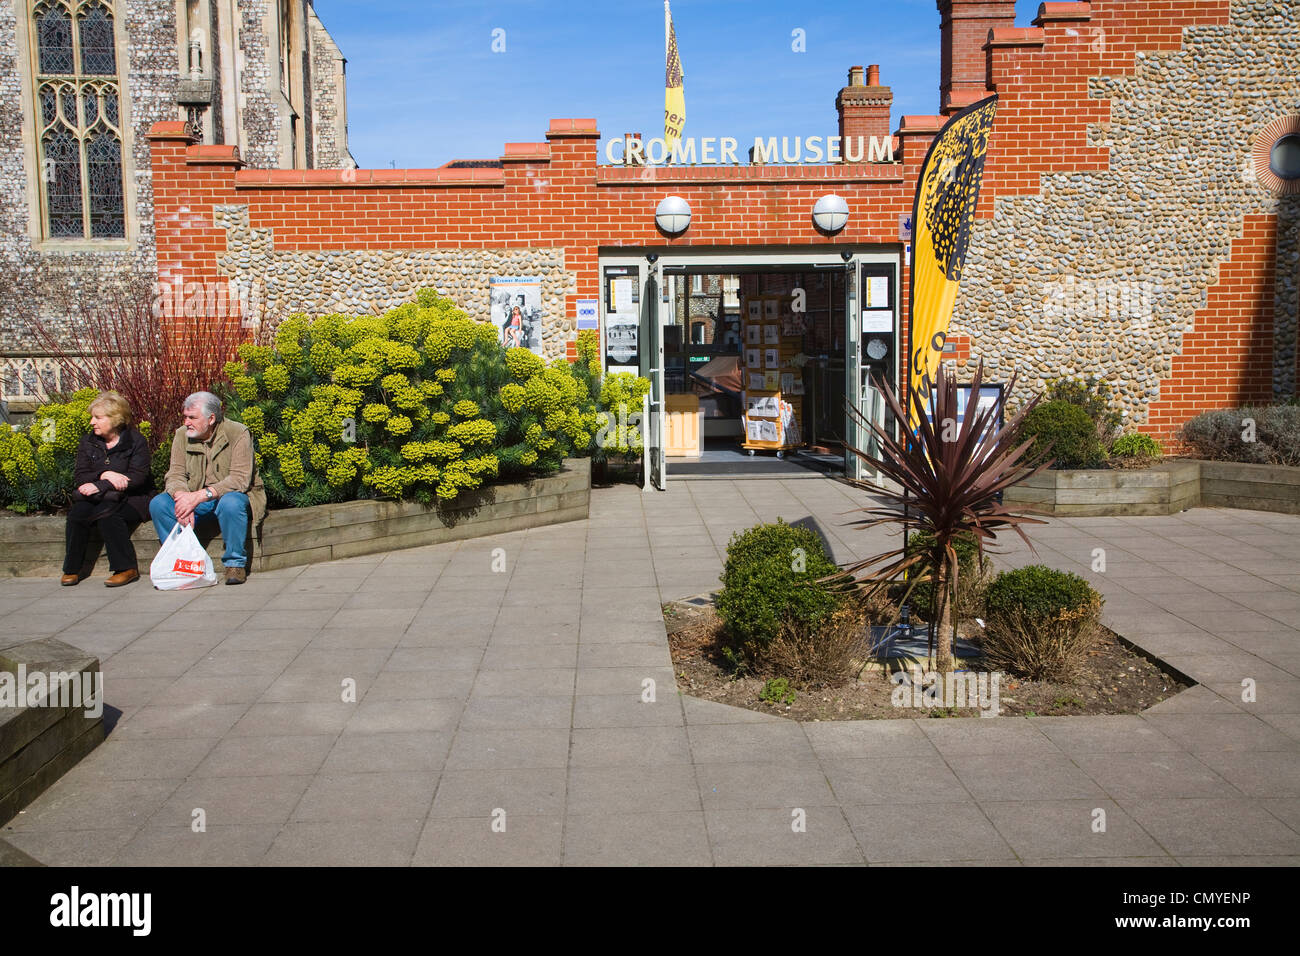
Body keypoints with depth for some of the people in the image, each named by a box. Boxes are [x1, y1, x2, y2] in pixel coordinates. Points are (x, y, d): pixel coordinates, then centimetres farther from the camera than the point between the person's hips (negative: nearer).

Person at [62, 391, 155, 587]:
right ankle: (72, 570, -14)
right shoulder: (87, 442, 11)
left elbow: (136, 477, -16)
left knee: (106, 514, -34)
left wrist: (99, 486, -23)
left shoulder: (136, 442, -4)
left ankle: (127, 568, -24)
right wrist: (104, 475, -20)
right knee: (77, 513, -26)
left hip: (131, 500, -4)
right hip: (97, 499, 4)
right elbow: (79, 476, 0)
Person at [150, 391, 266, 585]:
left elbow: (240, 479, -24)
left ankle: (235, 563, -19)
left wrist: (201, 495, -34)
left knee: (230, 503, -39)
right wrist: (181, 496, -29)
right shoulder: (182, 435, 1)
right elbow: (175, 474, -5)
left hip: (233, 494, -4)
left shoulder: (238, 434, -14)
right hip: (196, 499, 5)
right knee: (158, 504, -19)